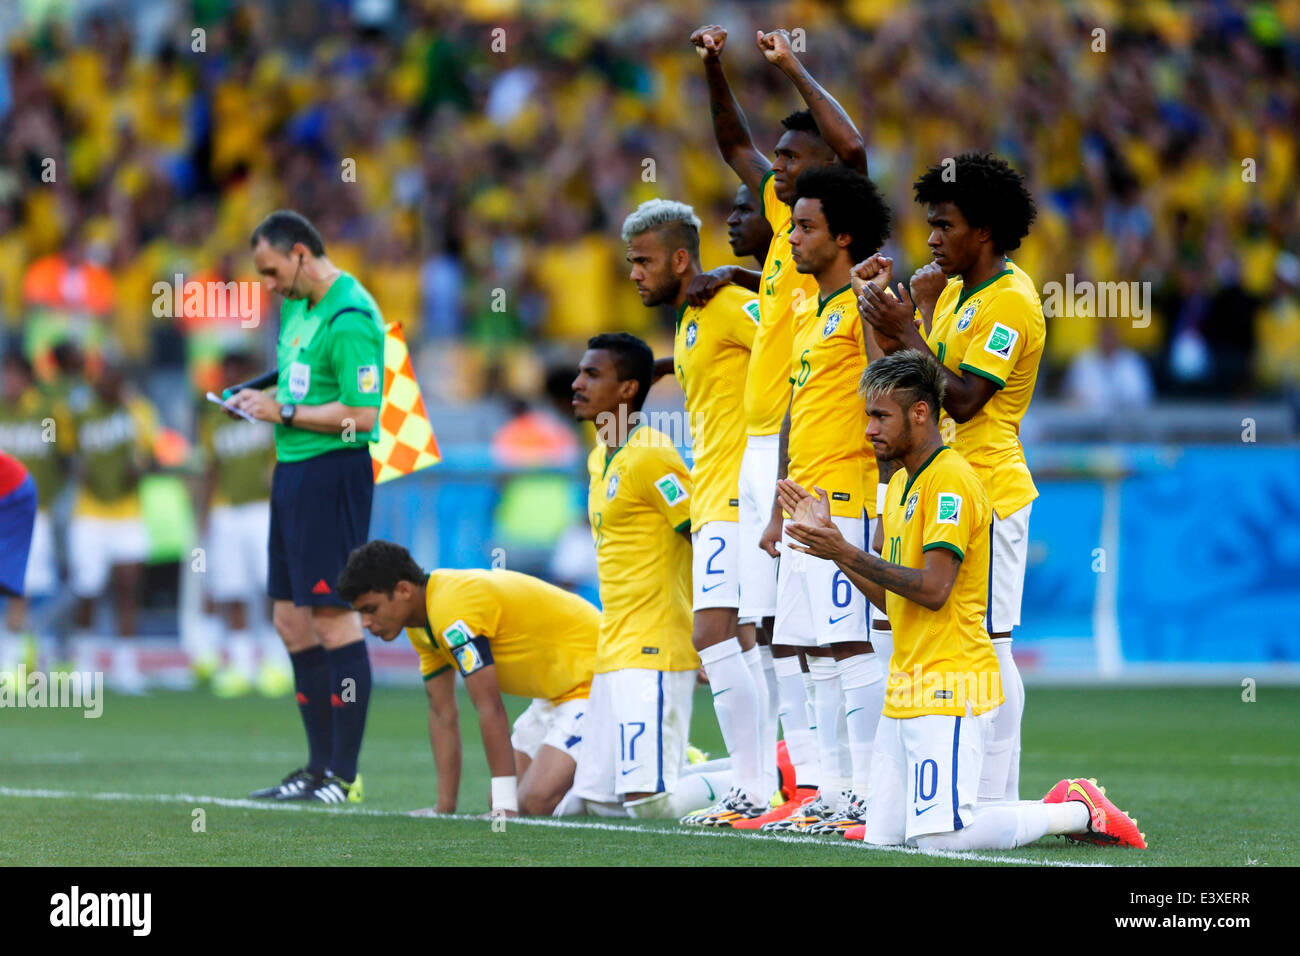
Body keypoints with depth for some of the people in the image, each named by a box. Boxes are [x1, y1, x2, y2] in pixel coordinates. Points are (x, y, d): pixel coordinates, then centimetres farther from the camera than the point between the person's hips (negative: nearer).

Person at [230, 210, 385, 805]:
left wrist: (285, 413, -15)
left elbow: (360, 414, -21)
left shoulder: (350, 318, -15)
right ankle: (320, 767, 17)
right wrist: (259, 399, 9)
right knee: (291, 620, 11)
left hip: (332, 471, -10)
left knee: (332, 615, -9)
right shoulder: (298, 308, 15)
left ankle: (345, 776, -7)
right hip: (292, 469, 10)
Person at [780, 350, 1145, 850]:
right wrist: (826, 535, 14)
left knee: (936, 836, -18)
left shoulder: (950, 480, -11)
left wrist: (846, 553, -21)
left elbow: (933, 589, -21)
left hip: (949, 685, -10)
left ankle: (1078, 813, 2)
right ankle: (1061, 808, 13)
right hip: (907, 691, 10)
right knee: (882, 835, 2)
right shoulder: (901, 482, 19)